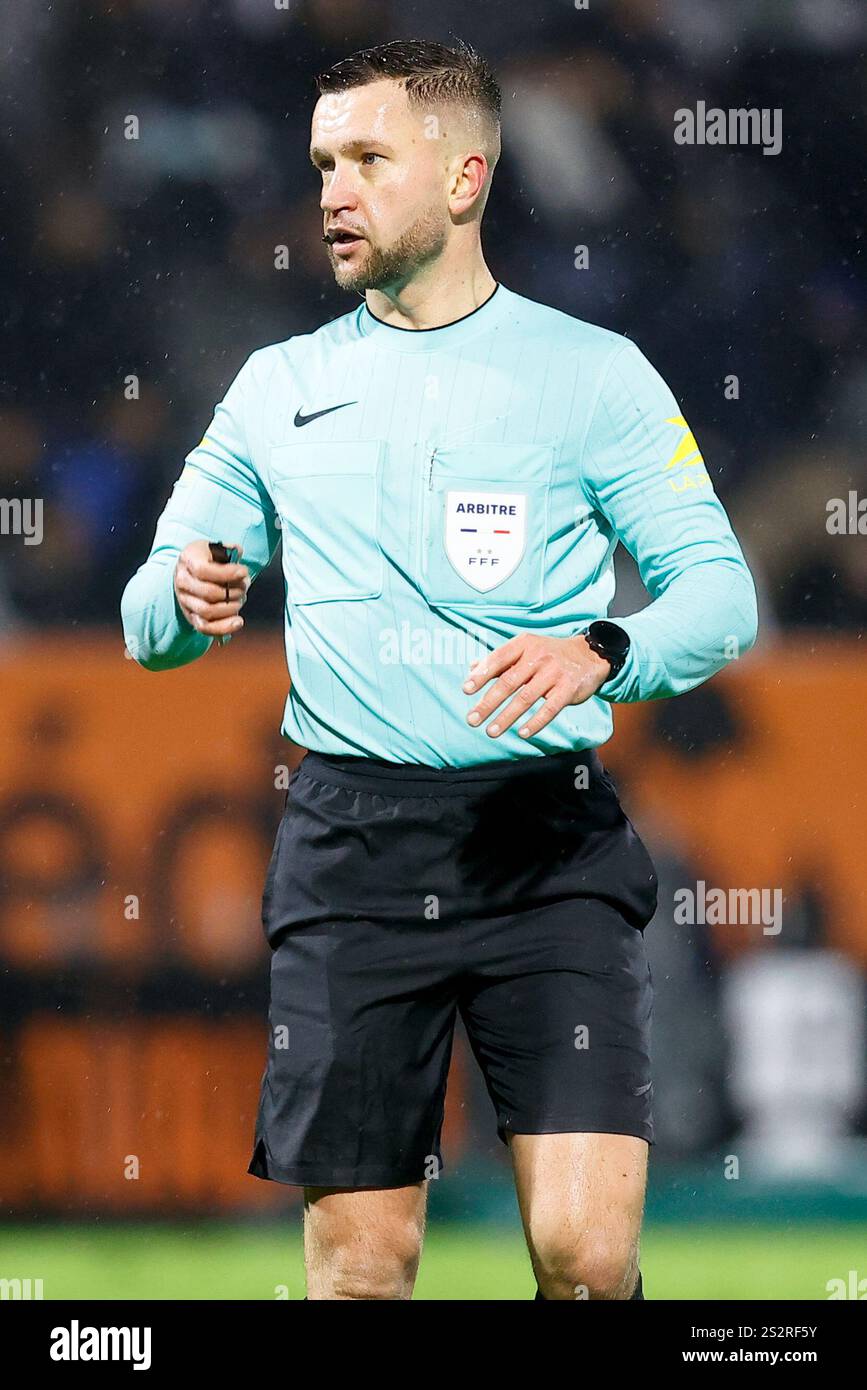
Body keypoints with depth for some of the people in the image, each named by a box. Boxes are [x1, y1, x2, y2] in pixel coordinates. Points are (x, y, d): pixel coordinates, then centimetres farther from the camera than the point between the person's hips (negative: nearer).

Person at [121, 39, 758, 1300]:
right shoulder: (279, 388, 14)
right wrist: (184, 600, -8)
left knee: (587, 1253, -14)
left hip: (549, 844, -2)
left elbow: (719, 591, 0)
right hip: (350, 844, 2)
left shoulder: (590, 374, 4)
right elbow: (149, 620, 17)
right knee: (361, 1265, 0)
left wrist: (601, 654, -21)